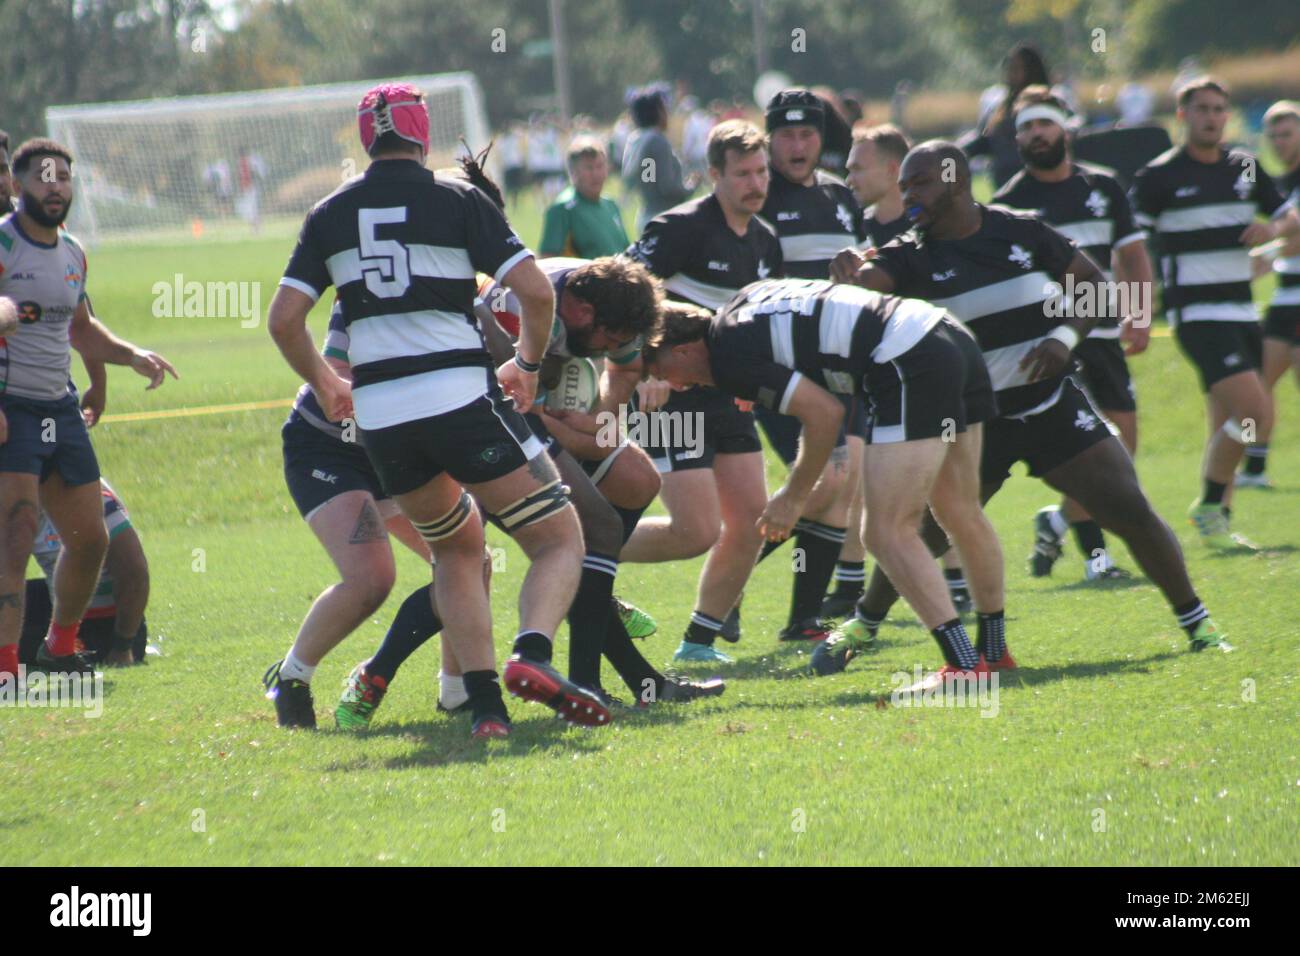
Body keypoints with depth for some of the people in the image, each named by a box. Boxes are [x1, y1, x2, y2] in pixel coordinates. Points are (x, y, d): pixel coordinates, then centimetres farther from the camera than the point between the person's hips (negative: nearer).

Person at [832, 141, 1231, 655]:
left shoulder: (1023, 231, -3)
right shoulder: (913, 255, -5)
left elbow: (1092, 283, 4)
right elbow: (869, 280, -24)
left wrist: (1065, 337, -13)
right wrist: (850, 274, -48)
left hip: (1054, 408, 0)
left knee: (1130, 511, -9)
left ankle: (1196, 622, 5)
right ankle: (862, 625, 22)